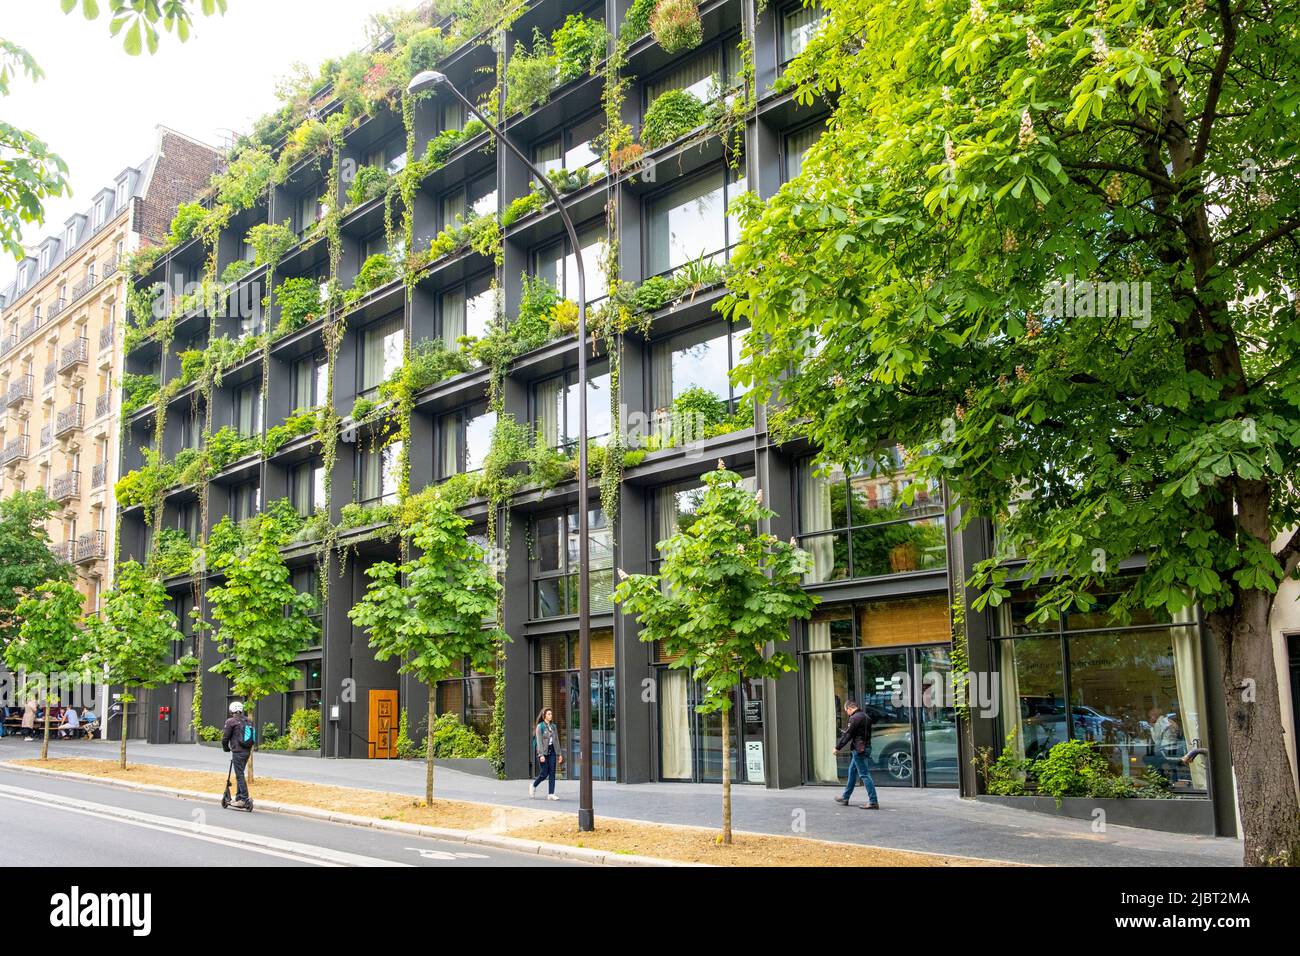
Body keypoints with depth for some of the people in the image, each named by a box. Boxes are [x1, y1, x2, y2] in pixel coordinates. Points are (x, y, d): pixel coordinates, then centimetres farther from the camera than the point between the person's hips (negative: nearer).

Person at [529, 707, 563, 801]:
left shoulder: (553, 726, 11)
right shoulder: (540, 727, -6)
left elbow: (556, 741, 13)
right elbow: (539, 741, -12)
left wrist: (559, 754, 9)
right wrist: (541, 755, -19)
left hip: (552, 751, 5)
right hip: (543, 752, -5)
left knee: (552, 773, -1)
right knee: (544, 774, -1)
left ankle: (551, 794, 1)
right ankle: (533, 785, 26)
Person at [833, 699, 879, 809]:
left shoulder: (855, 718, -16)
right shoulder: (866, 716, 14)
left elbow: (847, 735, -15)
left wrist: (837, 747, -7)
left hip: (858, 749, -10)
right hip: (866, 747, 10)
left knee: (865, 775, -8)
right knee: (852, 772, 20)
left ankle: (873, 802, -8)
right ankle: (845, 798, 29)